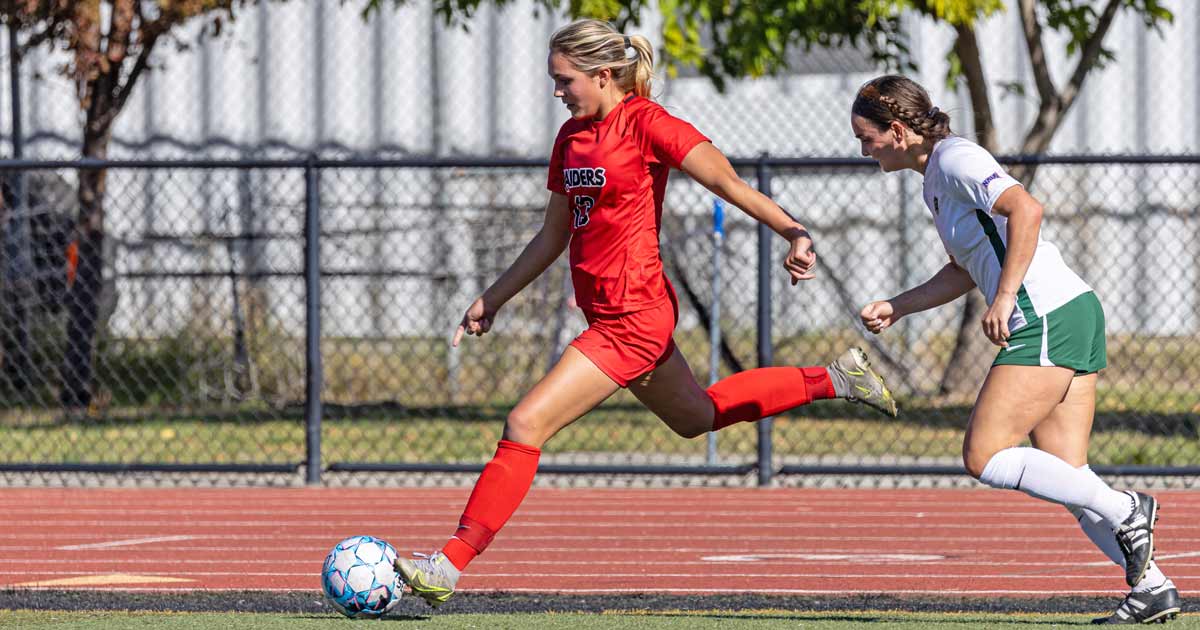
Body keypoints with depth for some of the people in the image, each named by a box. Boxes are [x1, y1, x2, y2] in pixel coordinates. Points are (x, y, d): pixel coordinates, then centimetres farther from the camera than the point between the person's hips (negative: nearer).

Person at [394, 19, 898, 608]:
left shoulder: (645, 122, -13)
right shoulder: (572, 136, 11)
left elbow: (725, 180, -15)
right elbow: (554, 234, 20)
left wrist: (793, 231, -23)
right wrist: (492, 299, 19)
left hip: (630, 319, -10)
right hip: (610, 315, 10)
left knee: (526, 424, -14)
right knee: (697, 416, 28)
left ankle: (450, 563, -14)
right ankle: (832, 379, 40)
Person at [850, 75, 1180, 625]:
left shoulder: (956, 160, -8)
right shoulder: (935, 178, 22)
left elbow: (1025, 208, -23)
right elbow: (965, 271, 33)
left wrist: (1004, 297, -24)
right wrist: (895, 308, 24)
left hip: (1048, 318, -10)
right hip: (1076, 313, 10)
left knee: (984, 458, -10)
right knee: (1065, 478, 3)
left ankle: (1125, 512, -12)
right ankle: (1151, 586, -5)